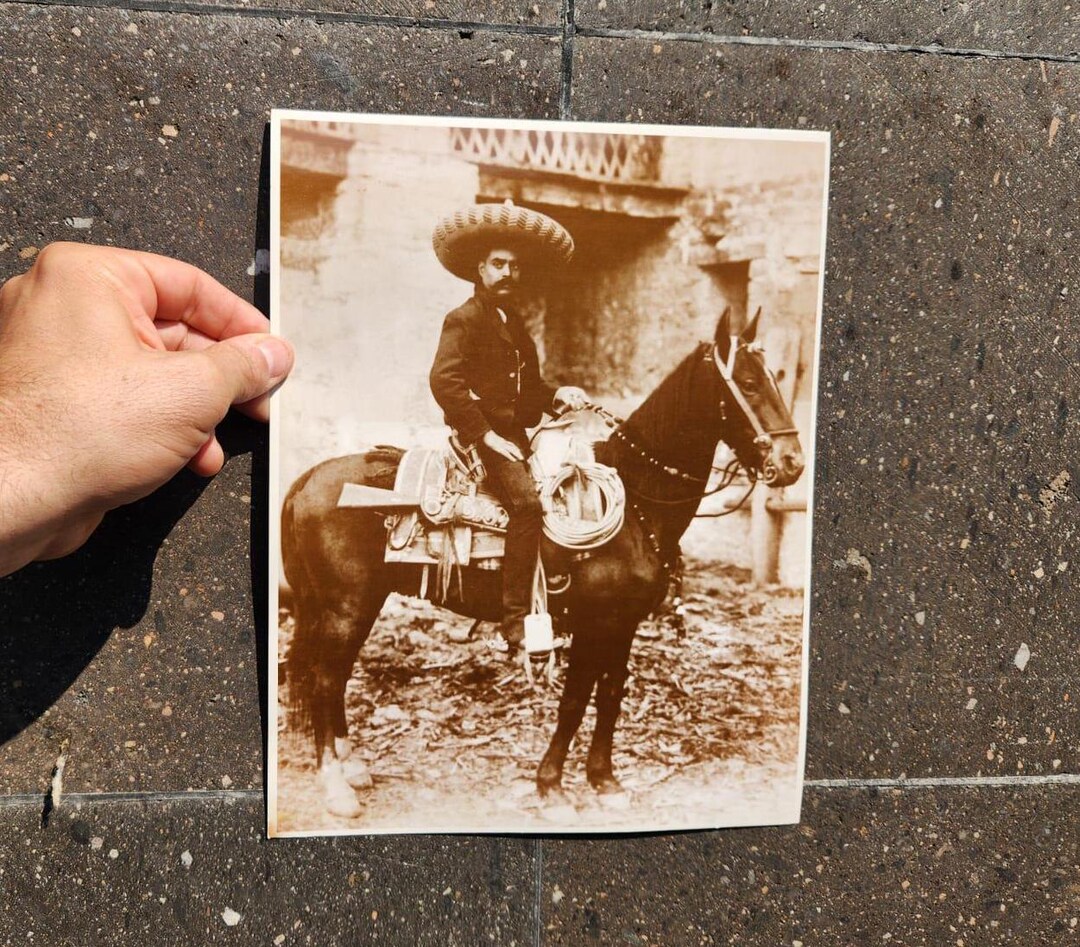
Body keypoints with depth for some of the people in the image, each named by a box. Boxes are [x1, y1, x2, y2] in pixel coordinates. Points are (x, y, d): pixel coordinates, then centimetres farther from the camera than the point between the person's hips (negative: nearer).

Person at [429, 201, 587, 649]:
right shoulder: (463, 319, -4)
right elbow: (444, 380, -18)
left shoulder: (516, 324, 22)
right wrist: (487, 435, -20)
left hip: (514, 433, 9)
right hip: (481, 434, -9)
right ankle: (515, 619, -24)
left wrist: (557, 394, 6)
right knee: (527, 501, -28)